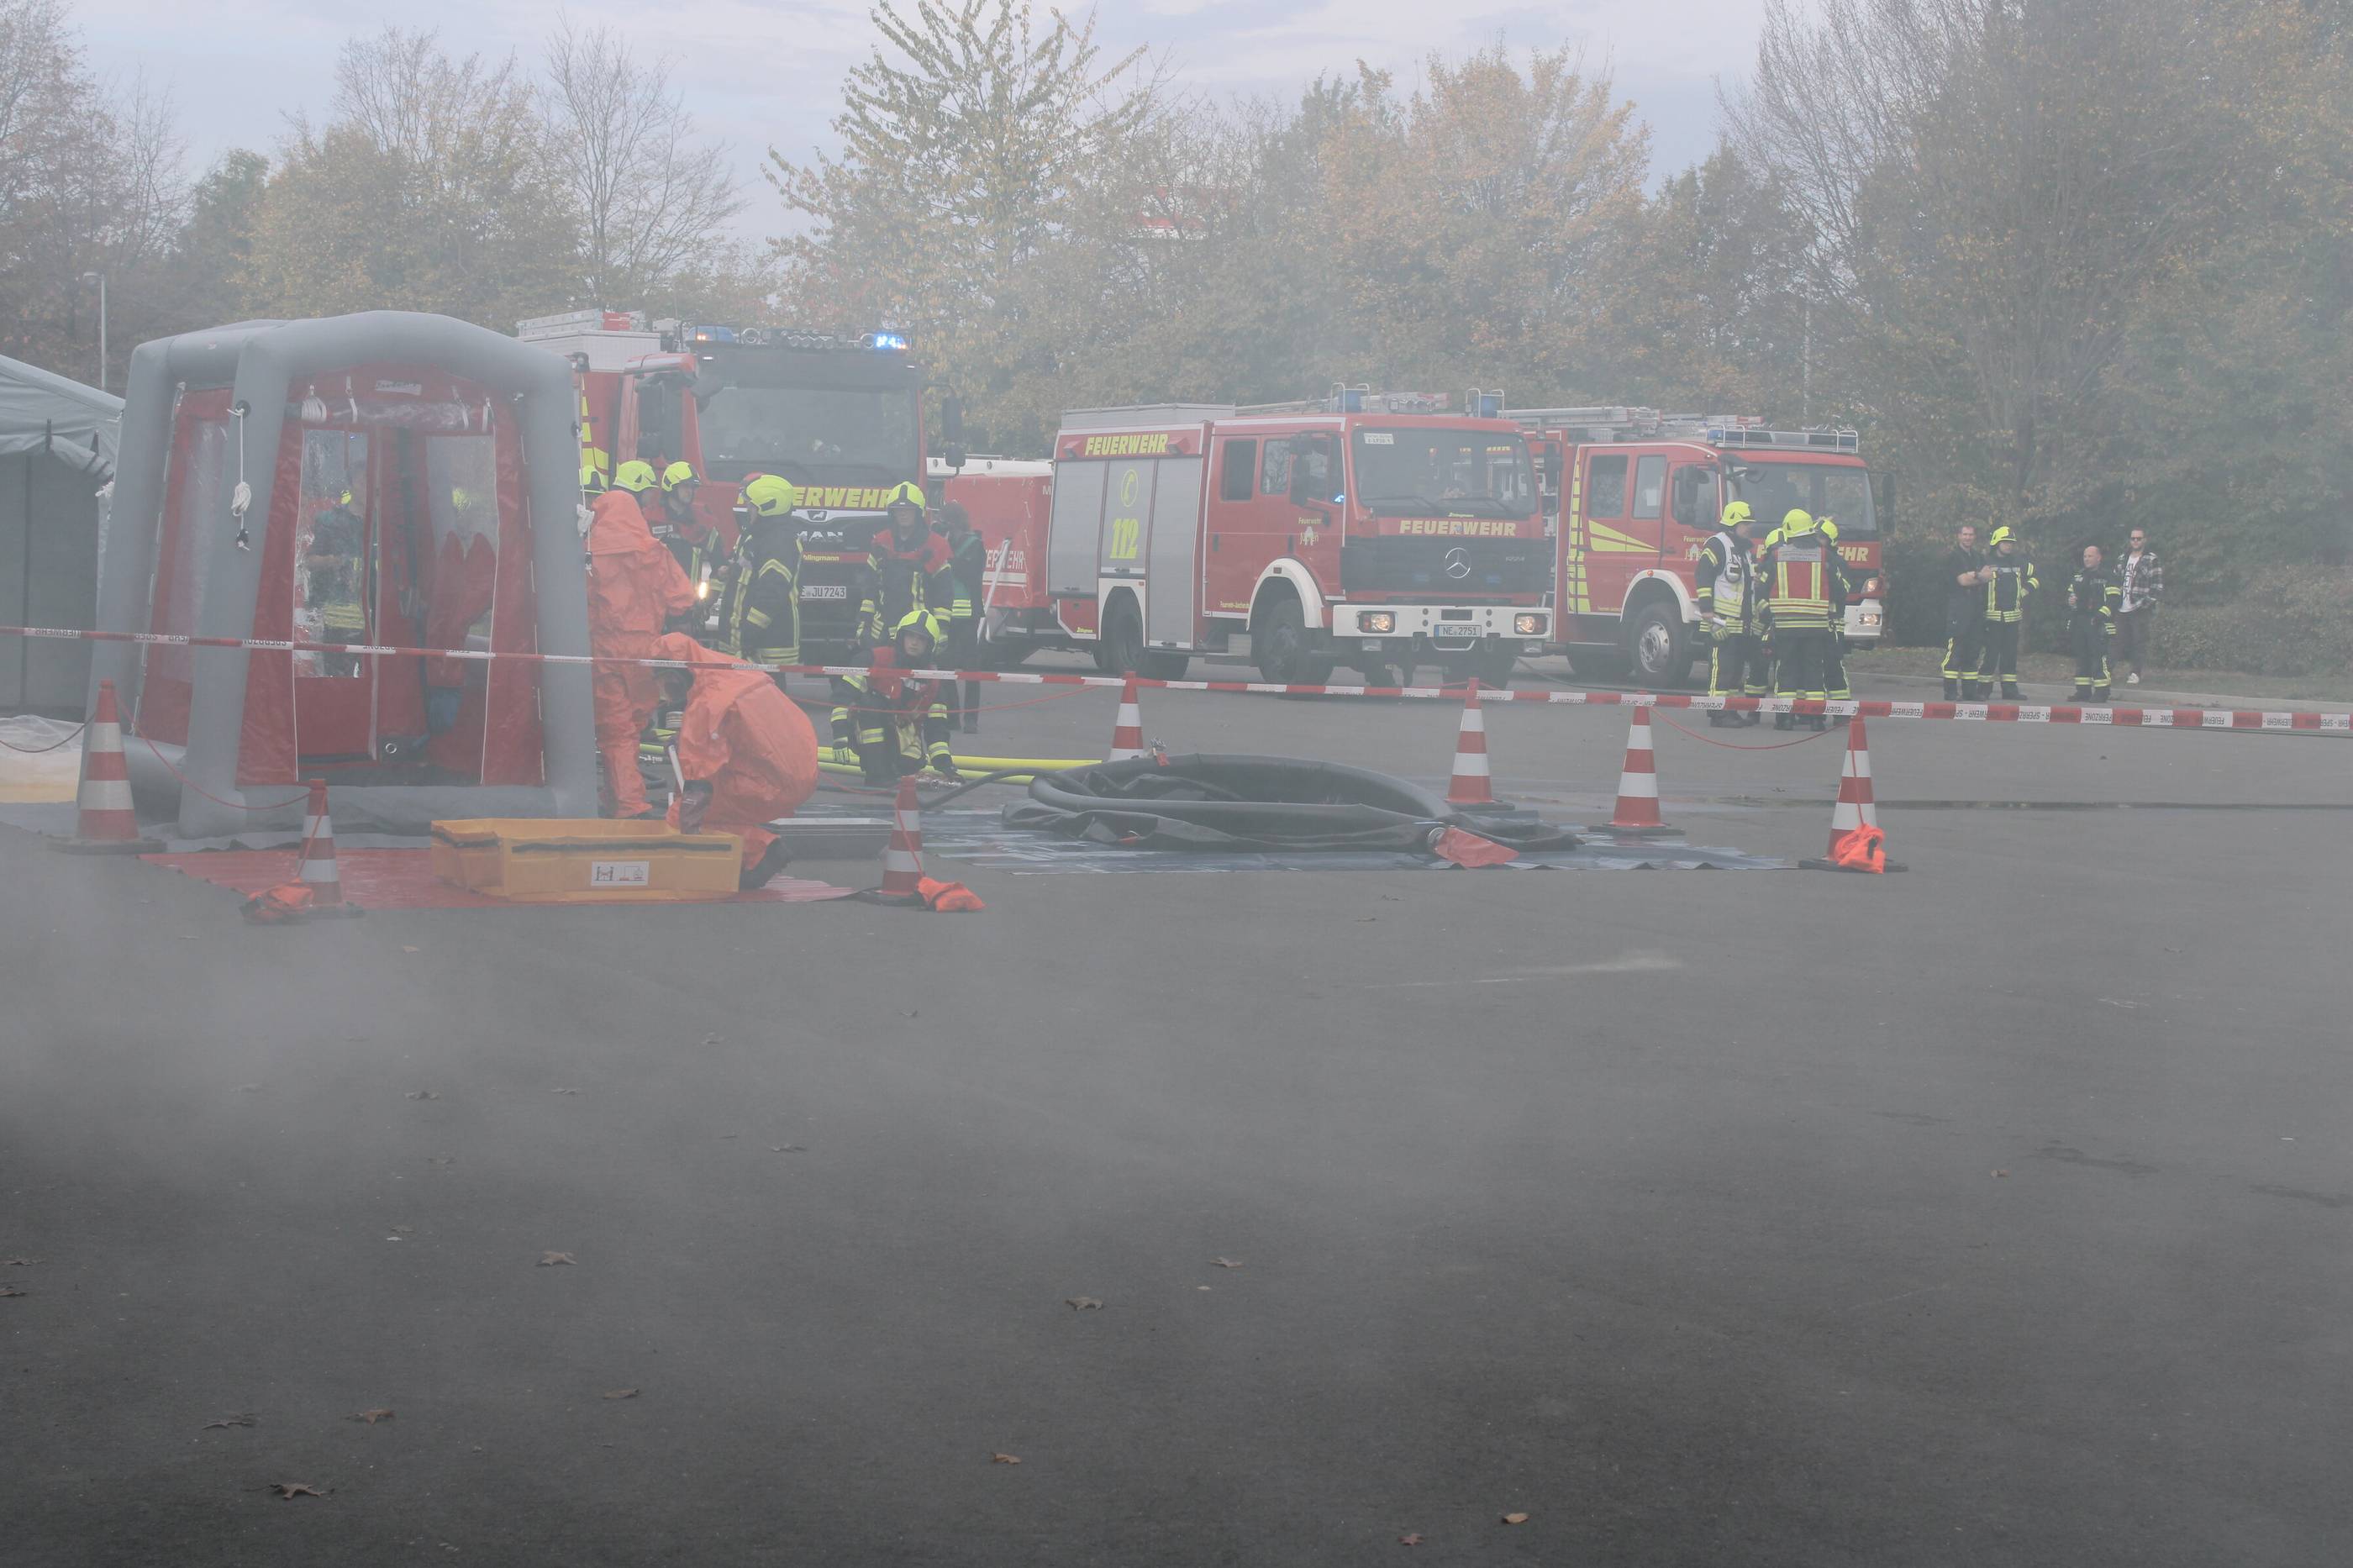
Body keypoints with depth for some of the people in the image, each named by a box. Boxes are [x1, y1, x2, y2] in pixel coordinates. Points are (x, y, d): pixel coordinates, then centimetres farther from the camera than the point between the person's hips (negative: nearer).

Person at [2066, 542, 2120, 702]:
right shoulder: (2078, 577, 20)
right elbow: (2070, 594, 31)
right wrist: (2070, 600, 6)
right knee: (2081, 657, 8)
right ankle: (2083, 691, 13)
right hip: (2079, 622, 7)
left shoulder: (2108, 577, -2)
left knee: (2099, 657, -11)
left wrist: (2100, 615, -18)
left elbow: (2113, 599, -9)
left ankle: (2101, 692, -9)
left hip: (2098, 623, -7)